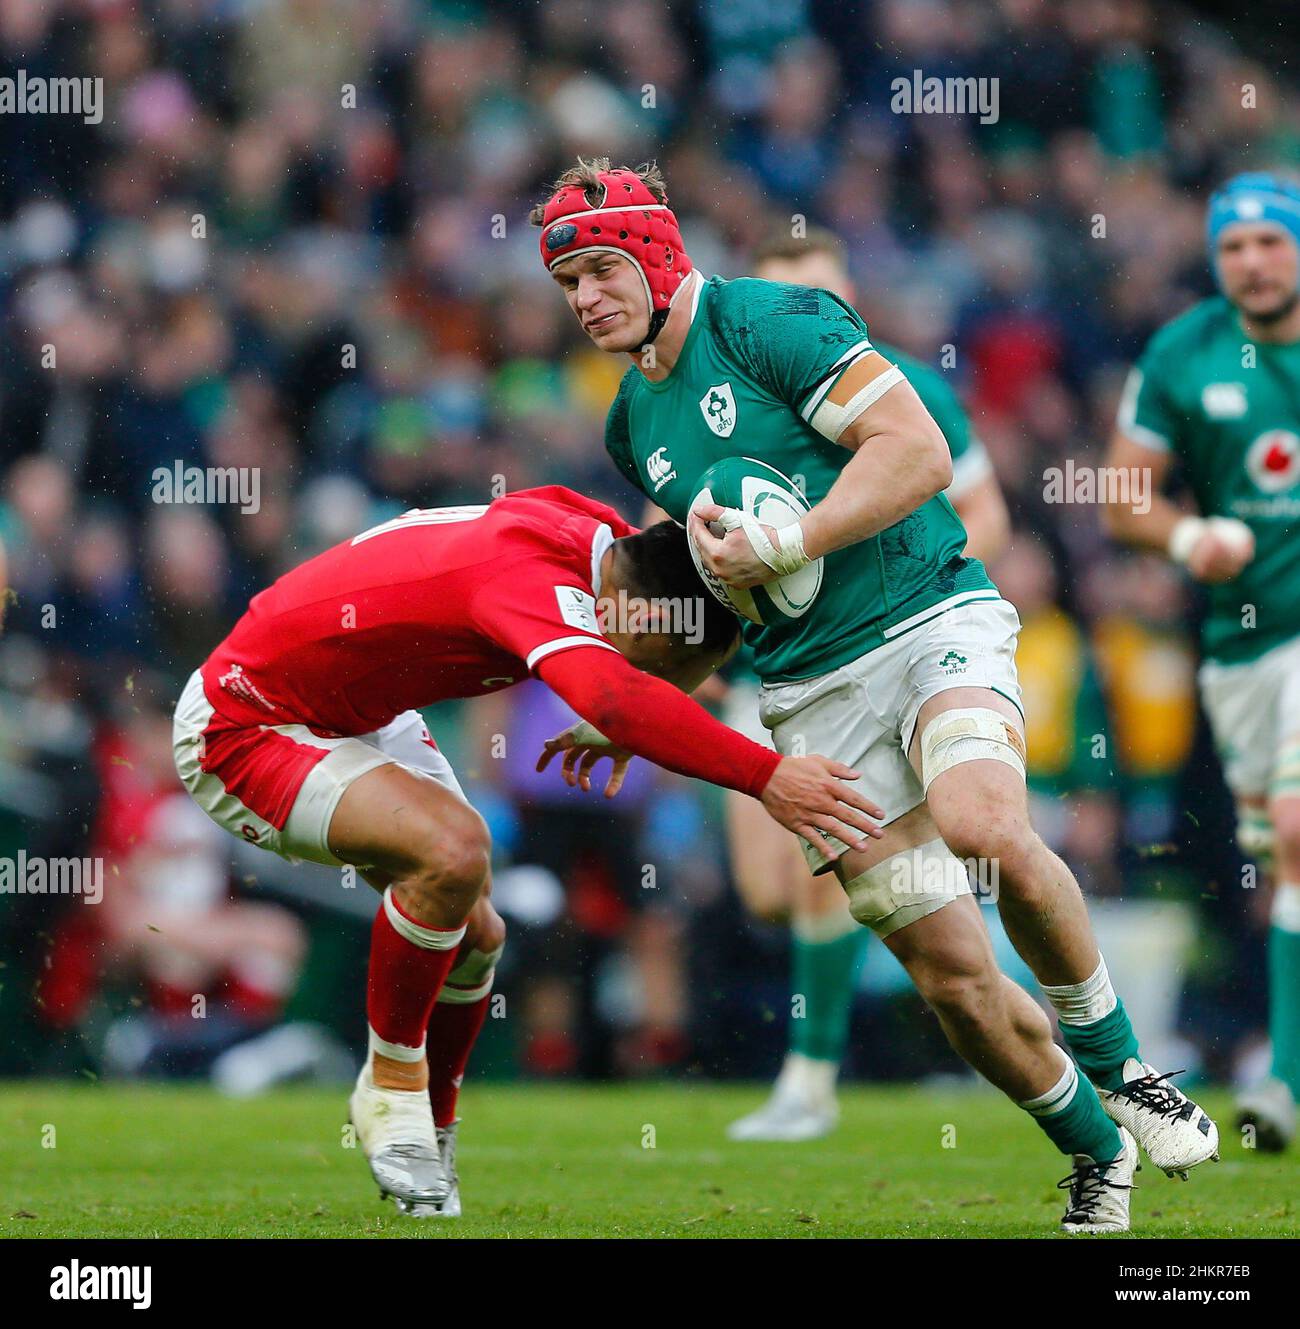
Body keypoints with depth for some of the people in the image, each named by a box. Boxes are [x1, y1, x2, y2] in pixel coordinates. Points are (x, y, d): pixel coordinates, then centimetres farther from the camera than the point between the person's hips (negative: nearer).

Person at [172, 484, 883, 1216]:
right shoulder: (529, 571, -35)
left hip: (354, 712, 10)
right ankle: (392, 1092, -10)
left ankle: (429, 1139, 24)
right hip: (242, 728, -10)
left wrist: (622, 724, 2)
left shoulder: (595, 531, -8)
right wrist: (767, 777, -56)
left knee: (475, 935, 4)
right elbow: (611, 696, -54)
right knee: (453, 847, -29)